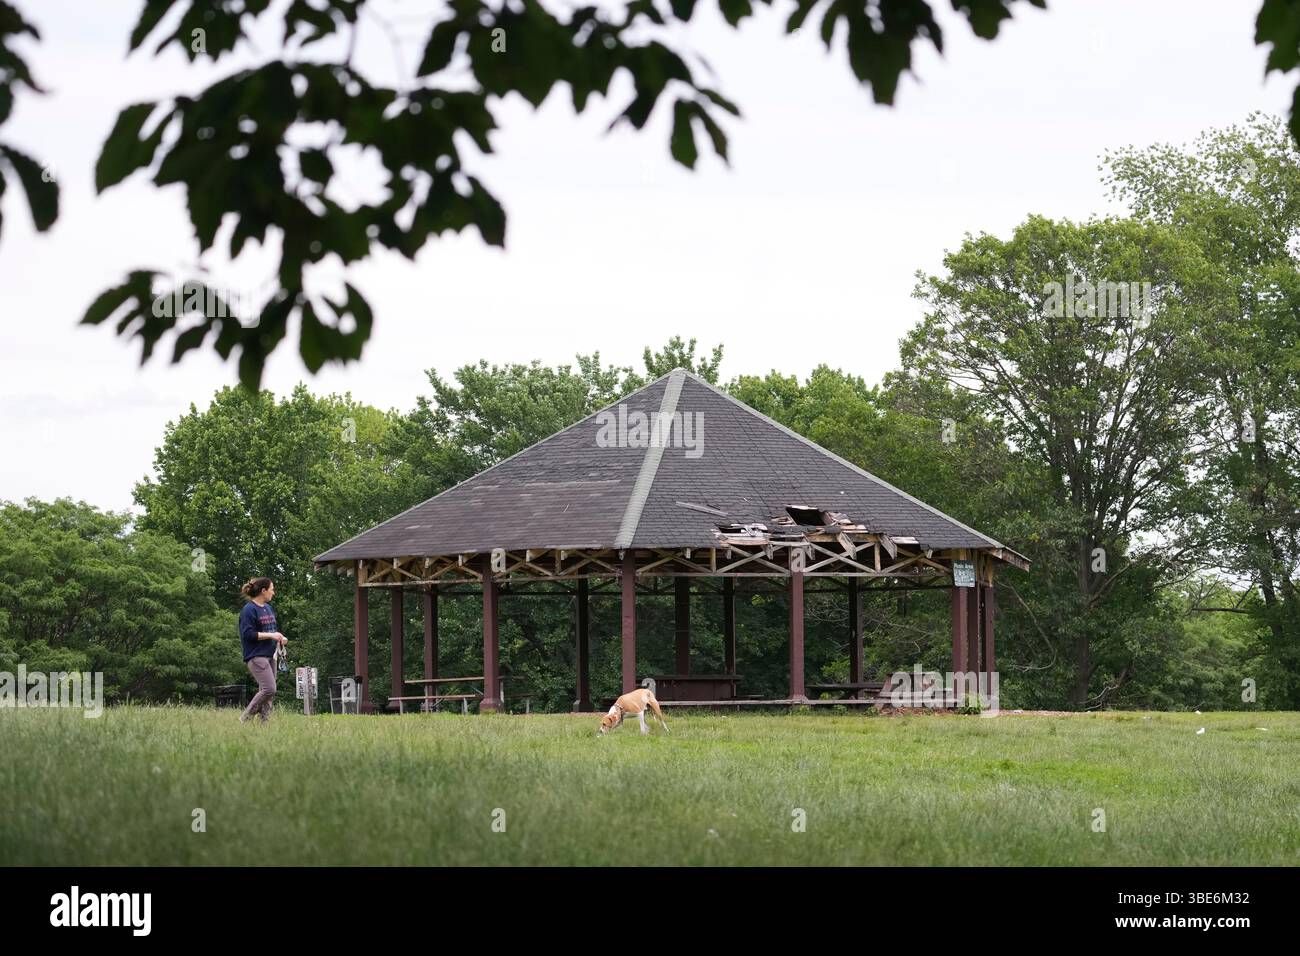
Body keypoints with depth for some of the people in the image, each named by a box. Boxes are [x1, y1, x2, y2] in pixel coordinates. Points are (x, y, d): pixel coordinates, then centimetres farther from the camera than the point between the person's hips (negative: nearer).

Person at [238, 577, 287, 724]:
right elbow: (248, 634, -17)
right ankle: (244, 719, -9)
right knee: (269, 689, -17)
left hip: (269, 656, 9)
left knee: (267, 692, 6)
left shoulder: (268, 608, 17)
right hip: (256, 655, -9)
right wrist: (270, 635, -18)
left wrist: (280, 638, 6)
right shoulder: (249, 610, -11)